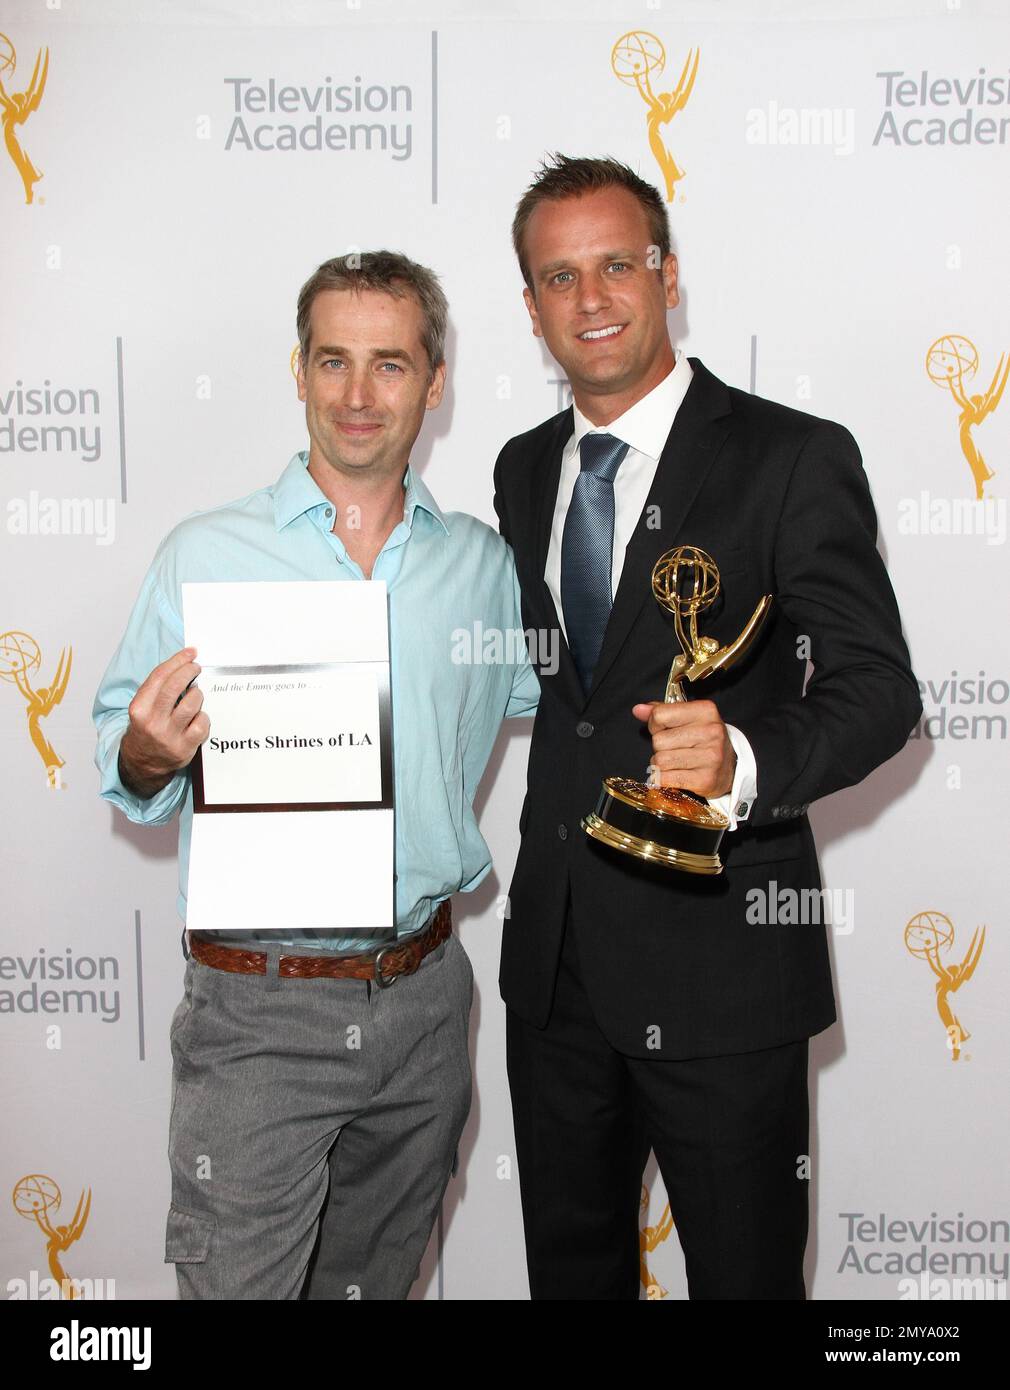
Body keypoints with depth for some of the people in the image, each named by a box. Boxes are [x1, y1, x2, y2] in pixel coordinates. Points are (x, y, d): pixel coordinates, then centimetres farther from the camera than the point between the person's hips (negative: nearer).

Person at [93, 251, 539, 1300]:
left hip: (423, 1003, 4)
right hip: (257, 1014, -3)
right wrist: (147, 759, -22)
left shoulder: (484, 563, 3)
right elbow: (126, 763, 0)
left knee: (379, 1279, 21)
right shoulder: (204, 555, -5)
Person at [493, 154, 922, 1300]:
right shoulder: (523, 470, 9)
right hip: (553, 950, 6)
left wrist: (747, 762, -31)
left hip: (718, 959, -5)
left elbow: (878, 687, -13)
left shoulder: (795, 459, -10)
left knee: (744, 1273, 13)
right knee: (569, 1259, 22)